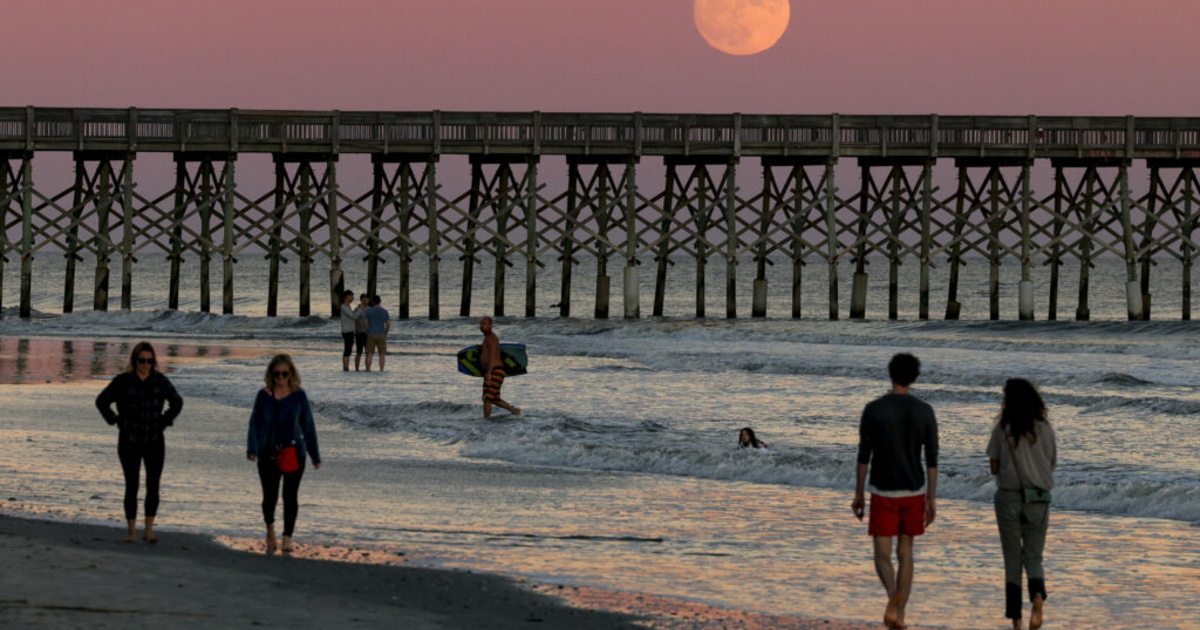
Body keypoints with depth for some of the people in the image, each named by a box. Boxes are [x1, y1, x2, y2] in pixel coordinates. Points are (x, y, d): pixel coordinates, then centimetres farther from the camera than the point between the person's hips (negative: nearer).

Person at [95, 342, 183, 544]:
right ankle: (131, 532, 7)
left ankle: (148, 531, 7)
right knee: (132, 487, -1)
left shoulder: (160, 381, 1)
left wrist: (165, 422, 4)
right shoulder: (122, 381, -5)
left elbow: (177, 402, 15)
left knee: (153, 487, -1)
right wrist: (116, 421, -4)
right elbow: (102, 401, 4)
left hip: (155, 443, 2)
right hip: (130, 443, -2)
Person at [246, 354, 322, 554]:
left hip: (294, 452, 0)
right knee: (270, 496, 3)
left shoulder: (299, 396, 2)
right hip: (269, 454, 0)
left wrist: (315, 456, 10)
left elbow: (308, 425, 8)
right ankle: (270, 528, 30)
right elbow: (255, 423, 1)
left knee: (290, 496, -5)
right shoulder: (264, 396, 2)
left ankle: (287, 537, 2)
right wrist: (252, 449, -14)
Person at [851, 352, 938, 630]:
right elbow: (932, 459, -5)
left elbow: (863, 455, -7)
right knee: (905, 552, 14)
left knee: (882, 555, 2)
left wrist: (858, 495, 2)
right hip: (914, 492, 2)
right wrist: (931, 500, 0)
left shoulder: (873, 410, -9)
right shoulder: (925, 412, -4)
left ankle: (894, 596, -28)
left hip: (883, 492, -2)